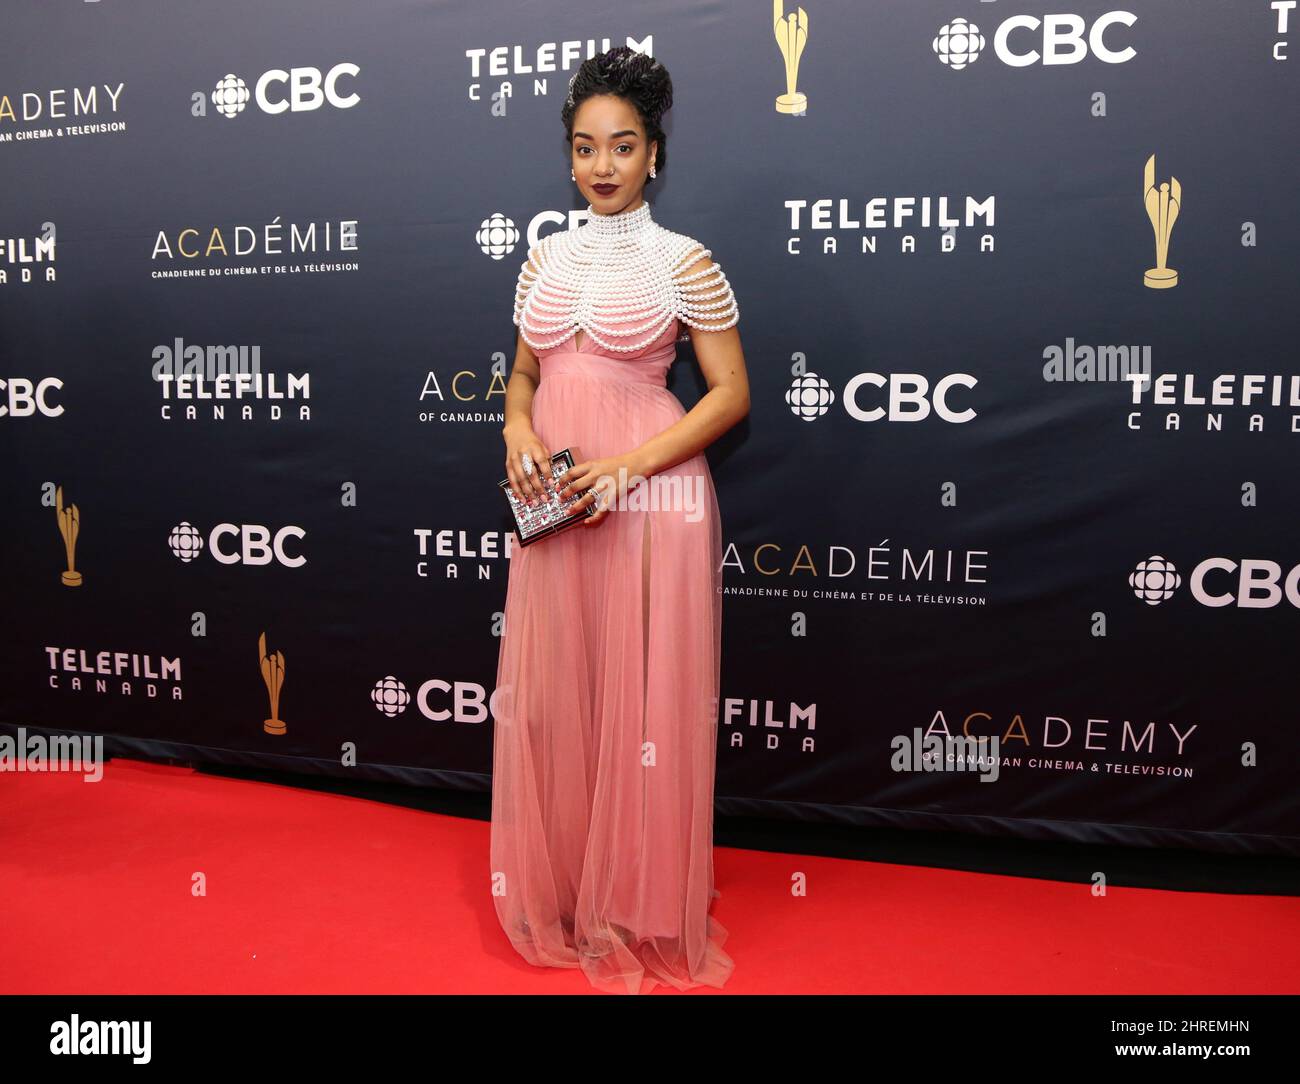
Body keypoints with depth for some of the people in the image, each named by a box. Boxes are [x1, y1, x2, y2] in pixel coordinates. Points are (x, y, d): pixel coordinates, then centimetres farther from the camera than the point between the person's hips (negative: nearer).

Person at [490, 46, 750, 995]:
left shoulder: (684, 262, -3)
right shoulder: (547, 258, 11)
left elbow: (731, 394, -5)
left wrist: (628, 464, -15)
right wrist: (518, 431, -3)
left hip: (650, 500, -4)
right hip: (552, 503, 5)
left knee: (644, 709, 3)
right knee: (552, 701, 10)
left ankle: (643, 911, 23)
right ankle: (561, 894, 30)